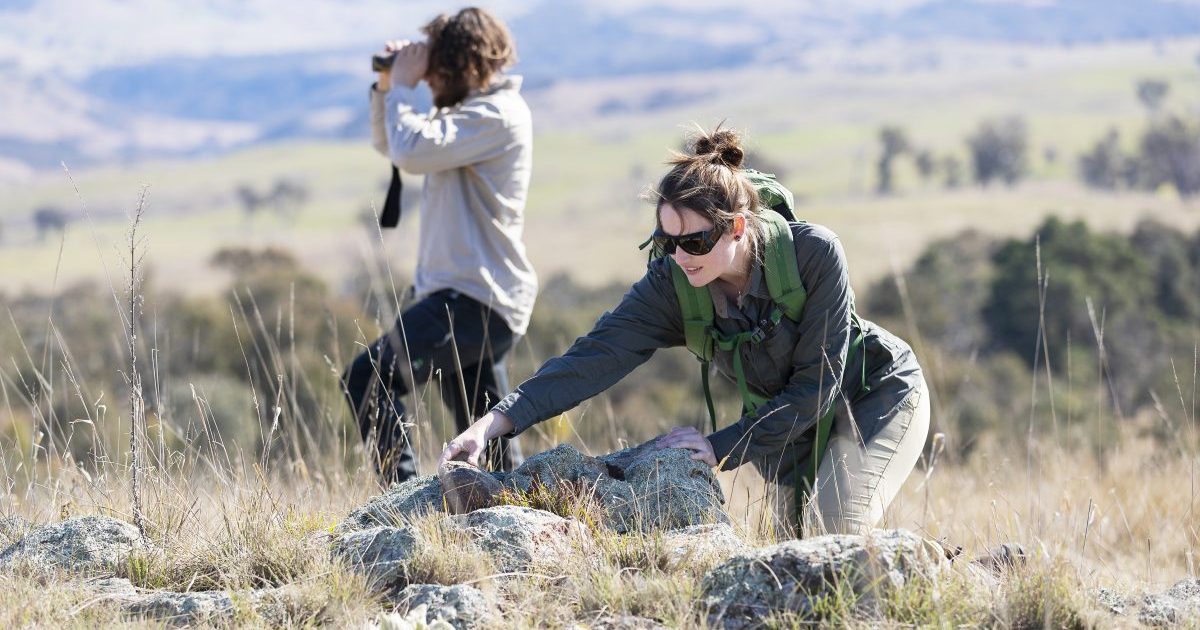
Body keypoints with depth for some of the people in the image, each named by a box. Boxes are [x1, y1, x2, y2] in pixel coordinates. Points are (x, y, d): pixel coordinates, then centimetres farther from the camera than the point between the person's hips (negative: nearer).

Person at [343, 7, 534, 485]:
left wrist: (405, 86, -10)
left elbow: (411, 152, -24)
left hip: (476, 299, -11)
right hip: (473, 294, 11)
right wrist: (387, 86, 11)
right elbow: (389, 145, 27)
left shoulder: (499, 116, -14)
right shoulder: (469, 112, 18)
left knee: (367, 378, -15)